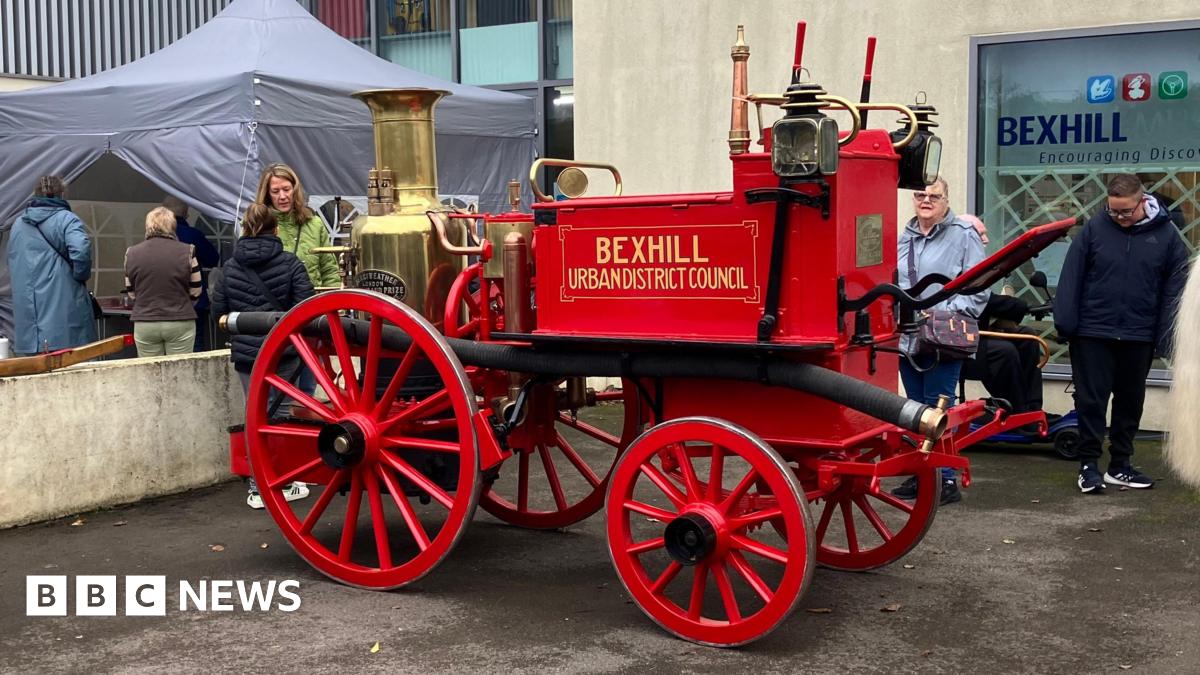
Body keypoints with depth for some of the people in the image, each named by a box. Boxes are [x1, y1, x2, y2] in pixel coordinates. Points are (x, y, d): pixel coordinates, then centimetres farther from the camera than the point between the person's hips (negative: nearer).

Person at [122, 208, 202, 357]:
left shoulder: (132, 253, 0)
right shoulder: (187, 251, -6)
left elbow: (131, 294, 8)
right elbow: (195, 291, 0)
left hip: (144, 324, 2)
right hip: (180, 323, -2)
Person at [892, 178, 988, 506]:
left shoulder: (963, 236, -4)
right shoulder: (904, 238, 14)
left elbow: (978, 288, -9)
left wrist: (945, 314, -17)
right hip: (907, 339, 7)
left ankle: (946, 479, 2)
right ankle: (921, 474, 24)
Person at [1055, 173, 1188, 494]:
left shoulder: (1166, 234, -2)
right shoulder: (1094, 228, -5)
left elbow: (1174, 288, 0)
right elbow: (1071, 276, -4)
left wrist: (1165, 336, -4)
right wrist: (1065, 323, -9)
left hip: (1139, 338, 2)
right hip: (1092, 334, -2)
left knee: (1130, 403, 13)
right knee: (1091, 401, 2)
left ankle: (1120, 465, 25)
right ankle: (1088, 465, 10)